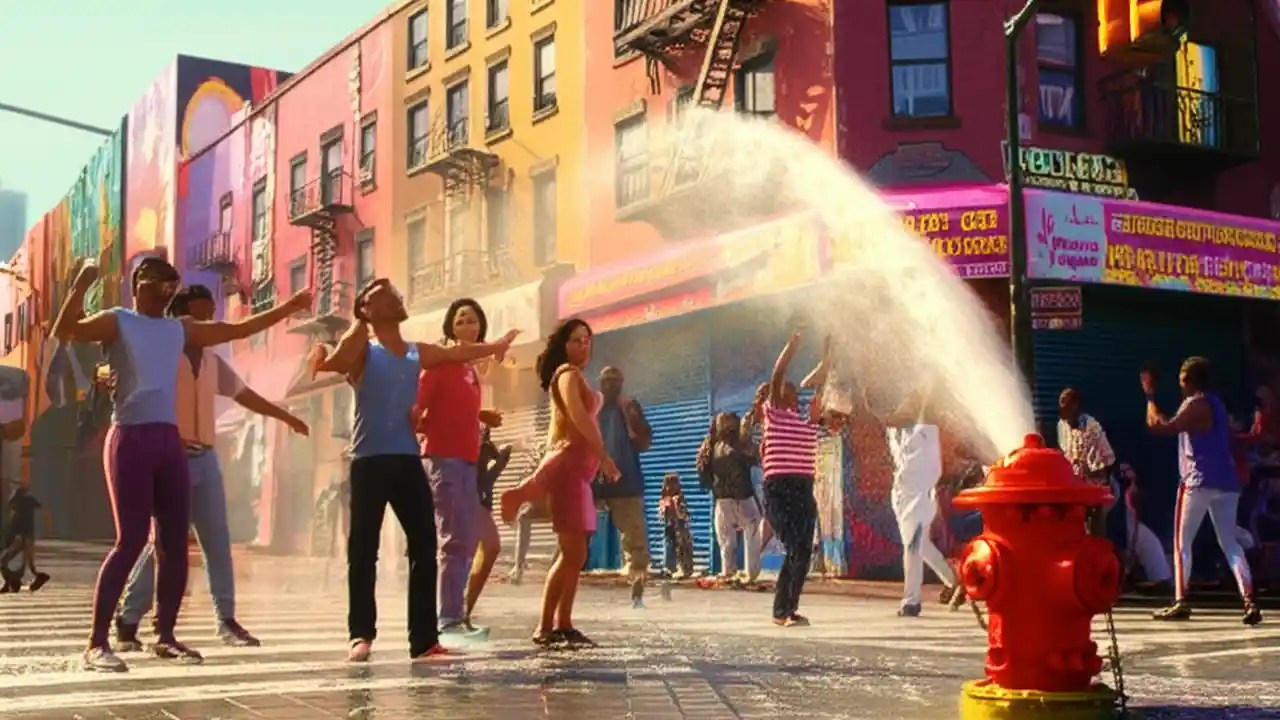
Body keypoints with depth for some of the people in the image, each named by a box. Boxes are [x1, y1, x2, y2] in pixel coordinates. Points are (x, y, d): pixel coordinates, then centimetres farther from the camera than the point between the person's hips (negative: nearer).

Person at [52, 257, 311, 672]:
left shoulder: (180, 330, 19)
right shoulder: (117, 321, 3)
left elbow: (239, 329, 26)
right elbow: (63, 331, -11)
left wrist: (288, 308, 28)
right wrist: (82, 285, -22)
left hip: (170, 441, 6)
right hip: (130, 439, -6)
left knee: (175, 543, 4)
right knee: (131, 540, -13)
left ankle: (165, 635, 14)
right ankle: (97, 643, -9)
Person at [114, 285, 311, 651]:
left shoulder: (212, 361, 15)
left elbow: (244, 395, 26)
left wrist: (287, 417, 32)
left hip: (205, 459, 6)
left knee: (217, 540, 3)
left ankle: (227, 621, 9)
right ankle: (127, 621, 2)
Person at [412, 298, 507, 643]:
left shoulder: (470, 368, 17)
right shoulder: (442, 360, -7)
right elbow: (416, 406, -13)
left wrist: (481, 416, 5)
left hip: (466, 459, 9)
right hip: (443, 458, -9)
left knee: (468, 539, 12)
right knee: (455, 540, -12)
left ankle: (453, 615, 18)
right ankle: (450, 620, -11)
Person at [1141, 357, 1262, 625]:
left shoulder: (1195, 404, -10)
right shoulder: (1216, 403, 18)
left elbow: (1161, 427, -21)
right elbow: (1230, 440, 24)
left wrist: (1150, 396, -13)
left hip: (1199, 481, -8)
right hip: (1226, 482, 8)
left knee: (1181, 543, 1)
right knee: (1230, 544, 7)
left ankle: (1181, 603, -5)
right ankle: (1249, 602, -5)